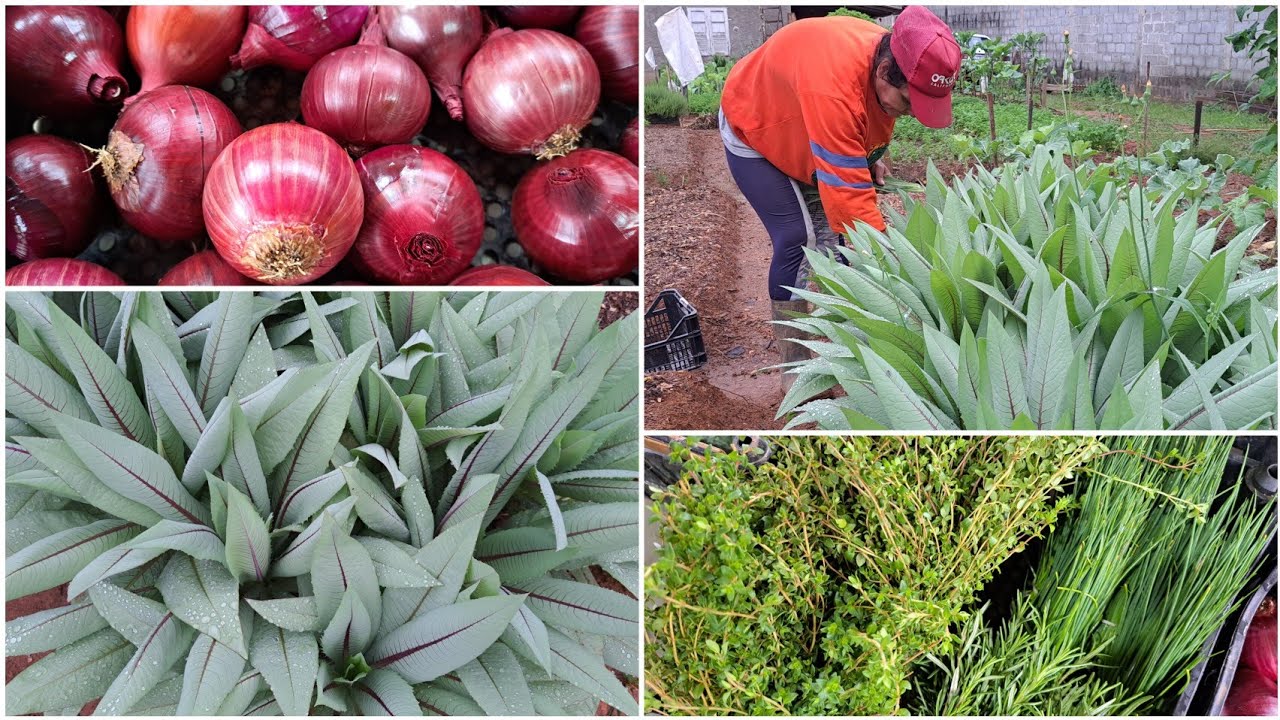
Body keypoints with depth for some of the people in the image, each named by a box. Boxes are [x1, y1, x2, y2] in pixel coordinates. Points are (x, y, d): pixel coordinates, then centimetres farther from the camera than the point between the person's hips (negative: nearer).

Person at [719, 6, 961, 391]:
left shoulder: (893, 60, -21)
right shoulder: (834, 85, -46)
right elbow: (849, 197, -44)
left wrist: (868, 157, -8)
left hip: (813, 138, 7)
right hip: (753, 130, -7)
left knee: (836, 235, -2)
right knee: (798, 240, -18)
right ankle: (794, 369, -7)